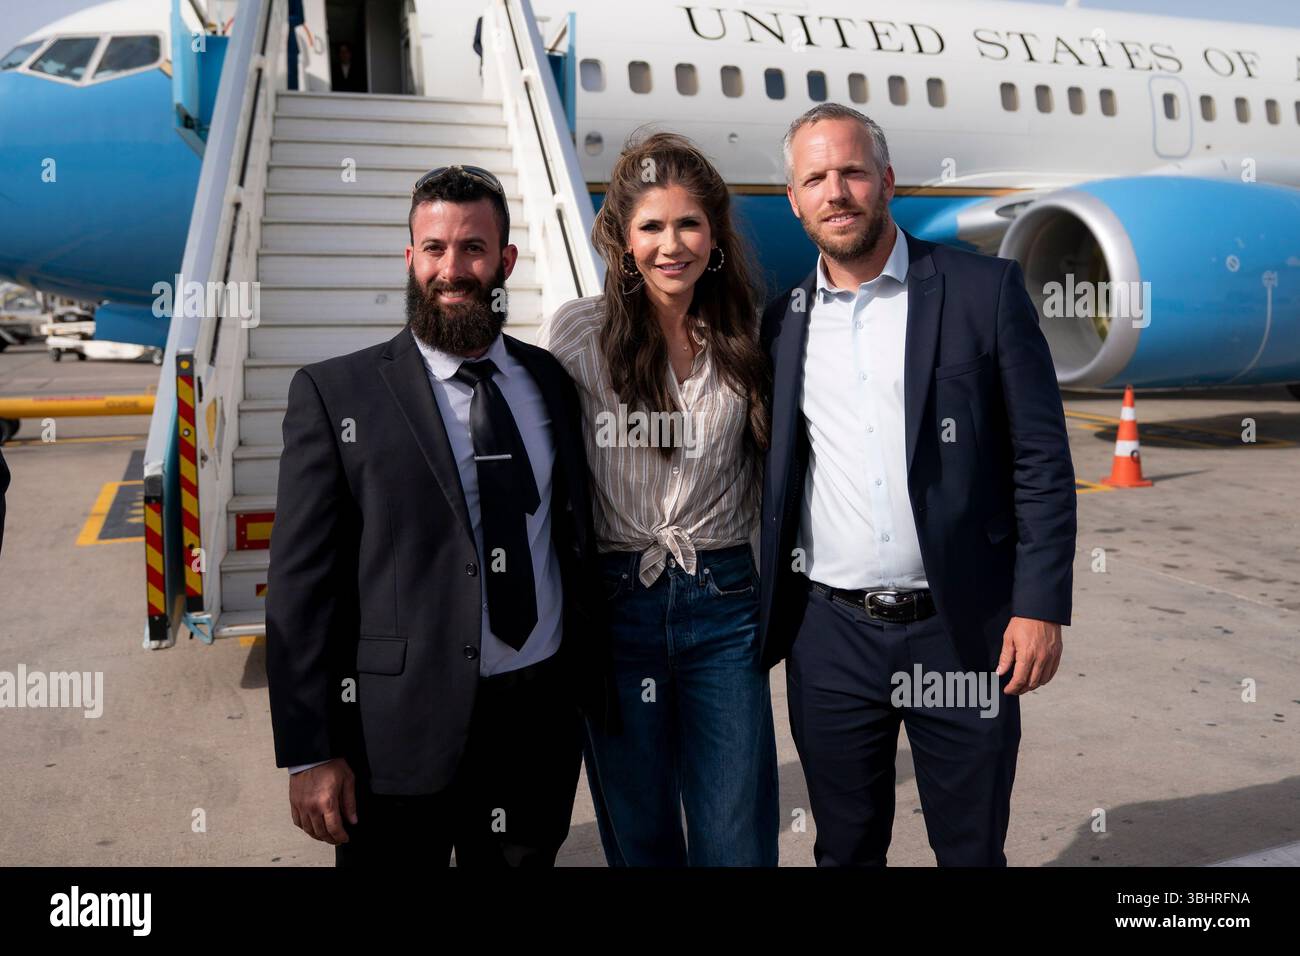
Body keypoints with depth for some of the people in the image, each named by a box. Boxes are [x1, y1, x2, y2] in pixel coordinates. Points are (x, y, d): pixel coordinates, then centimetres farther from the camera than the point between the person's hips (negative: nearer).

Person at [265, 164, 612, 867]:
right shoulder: (335, 394, -5)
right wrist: (308, 754, -10)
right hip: (399, 732, -3)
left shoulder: (552, 382, 6)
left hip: (543, 722, 4)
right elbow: (301, 583, -7)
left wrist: (594, 688, 10)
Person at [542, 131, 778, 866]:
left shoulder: (747, 336, 3)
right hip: (616, 604, -1)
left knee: (737, 842, 5)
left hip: (724, 604, 1)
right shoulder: (578, 330, -3)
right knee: (641, 840, 14)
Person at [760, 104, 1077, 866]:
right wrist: (757, 623, 7)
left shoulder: (985, 289, -3)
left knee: (972, 850, 13)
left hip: (963, 631, -2)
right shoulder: (781, 321, 6)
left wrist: (1041, 605, -10)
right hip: (830, 637, 3)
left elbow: (1042, 458, -4)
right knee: (845, 850, 16)